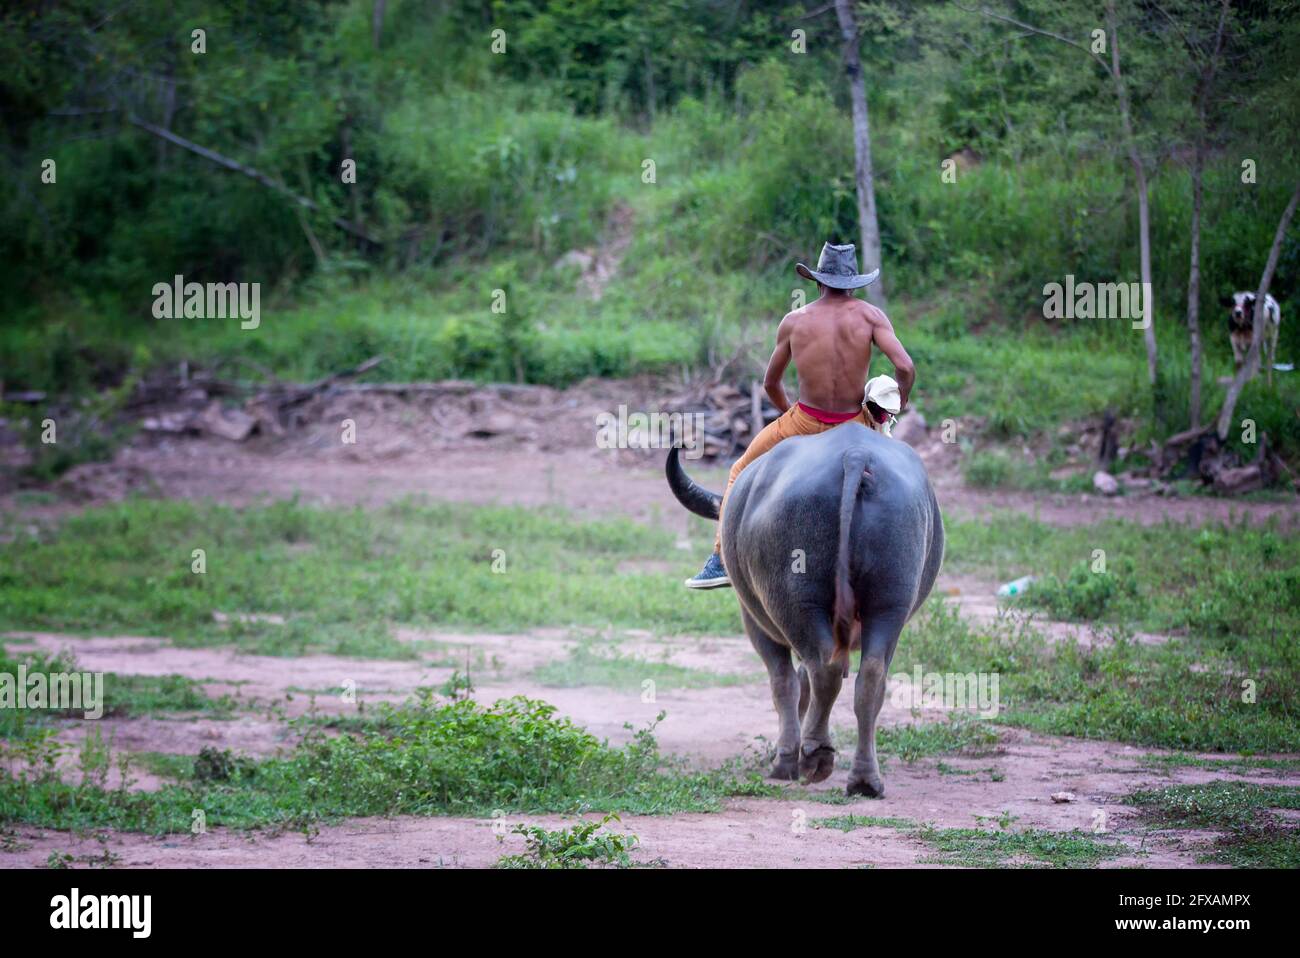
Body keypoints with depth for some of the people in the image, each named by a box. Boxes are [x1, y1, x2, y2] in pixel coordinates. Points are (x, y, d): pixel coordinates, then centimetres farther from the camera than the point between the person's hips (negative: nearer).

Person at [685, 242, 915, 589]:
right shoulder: (869, 315, -6)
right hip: (853, 426, 1)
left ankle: (721, 560, 12)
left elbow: (770, 383, 8)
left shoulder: (794, 321, -2)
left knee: (741, 473, 20)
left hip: (804, 423, -1)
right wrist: (897, 405, 2)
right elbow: (906, 368, -17)